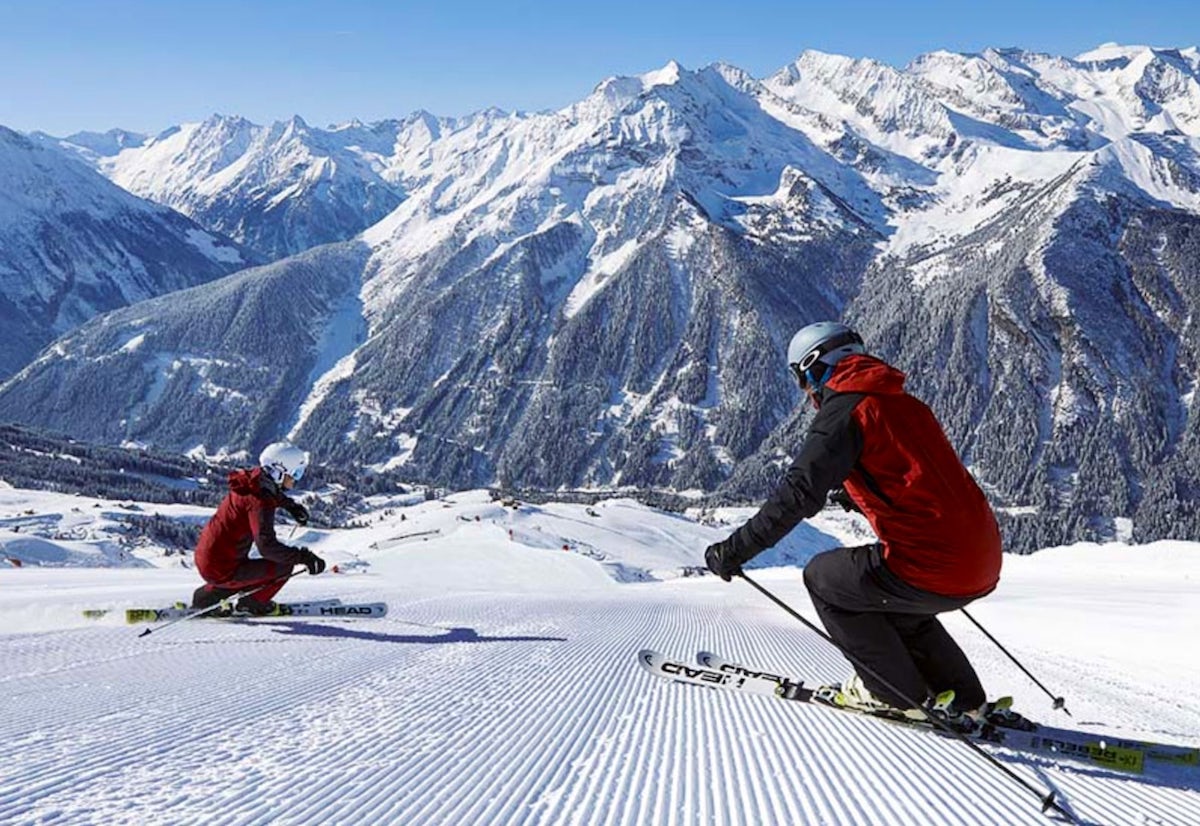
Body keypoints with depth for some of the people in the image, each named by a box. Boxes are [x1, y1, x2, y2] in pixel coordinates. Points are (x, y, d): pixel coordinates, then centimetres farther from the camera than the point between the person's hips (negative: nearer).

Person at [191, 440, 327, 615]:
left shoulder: (254, 479, 1)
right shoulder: (259, 503, -26)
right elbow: (267, 546, -35)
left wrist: (291, 505, 26)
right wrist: (304, 557, -31)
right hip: (221, 570, -9)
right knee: (284, 566, -9)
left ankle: (204, 598, 33)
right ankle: (251, 602, 11)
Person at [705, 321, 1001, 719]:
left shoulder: (843, 411, -6)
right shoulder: (904, 404, 18)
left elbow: (799, 495, -15)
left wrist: (735, 550, -9)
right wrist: (858, 497, 47)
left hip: (931, 569, -8)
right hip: (985, 565, 9)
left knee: (822, 578, 12)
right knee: (889, 596, 32)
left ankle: (895, 692, 18)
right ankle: (963, 700, 31)